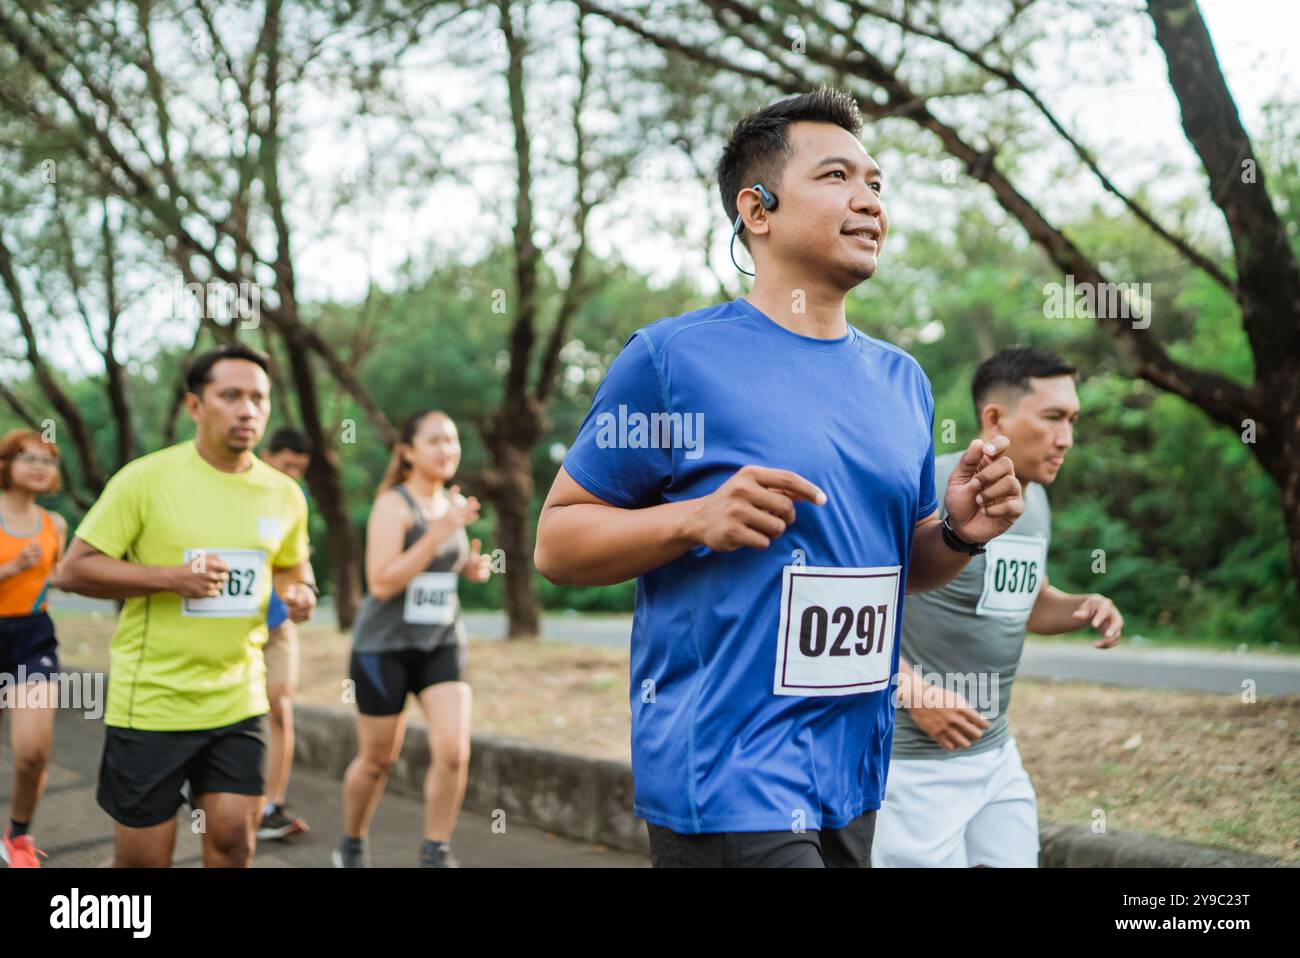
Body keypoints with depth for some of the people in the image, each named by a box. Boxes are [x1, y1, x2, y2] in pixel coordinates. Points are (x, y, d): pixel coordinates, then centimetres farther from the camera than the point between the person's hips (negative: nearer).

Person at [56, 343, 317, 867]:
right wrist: (170, 578, -21)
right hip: (151, 702, -4)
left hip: (238, 702, 4)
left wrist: (300, 590, -2)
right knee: (143, 856, 5)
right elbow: (74, 570, -9)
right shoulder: (145, 478, -10)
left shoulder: (283, 494, 4)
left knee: (233, 842, 2)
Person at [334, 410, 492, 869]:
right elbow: (381, 583, -24)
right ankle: (351, 846, 34)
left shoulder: (454, 504, 5)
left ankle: (435, 852, 4)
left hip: (442, 644, 5)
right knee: (378, 759, 9)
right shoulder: (394, 504, -15)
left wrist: (471, 567, 1)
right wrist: (440, 531, -28)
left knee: (454, 752, -13)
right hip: (385, 646, -5)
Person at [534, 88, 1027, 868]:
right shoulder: (675, 358, -8)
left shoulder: (902, 380, 11)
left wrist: (960, 533, -1)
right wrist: (696, 518, -22)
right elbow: (557, 541, -6)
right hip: (729, 778, -7)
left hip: (856, 781, 7)